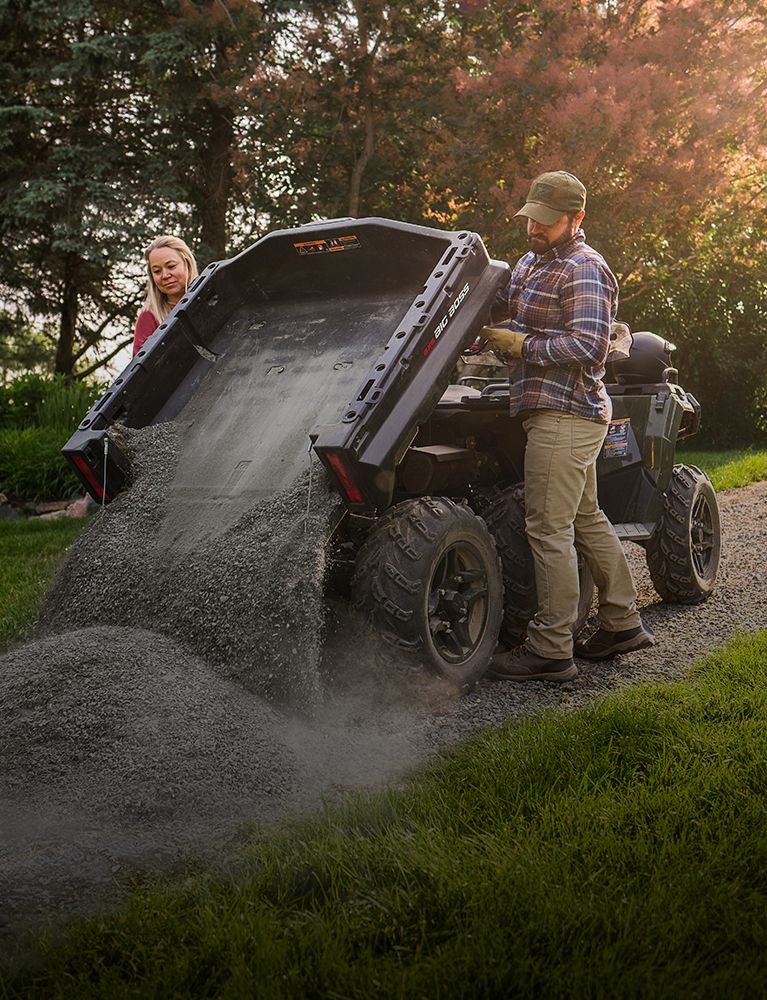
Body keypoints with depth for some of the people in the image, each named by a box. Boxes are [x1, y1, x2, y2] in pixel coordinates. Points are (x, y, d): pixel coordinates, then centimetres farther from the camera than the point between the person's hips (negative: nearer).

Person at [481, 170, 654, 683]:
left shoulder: (585, 271, -12)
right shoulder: (529, 263, 19)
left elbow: (588, 346, -20)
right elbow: (504, 311, 26)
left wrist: (523, 346, -16)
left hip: (564, 415, -10)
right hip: (572, 414, 10)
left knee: (550, 528, -9)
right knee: (586, 518, 16)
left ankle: (551, 651, -4)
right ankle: (624, 623, 27)